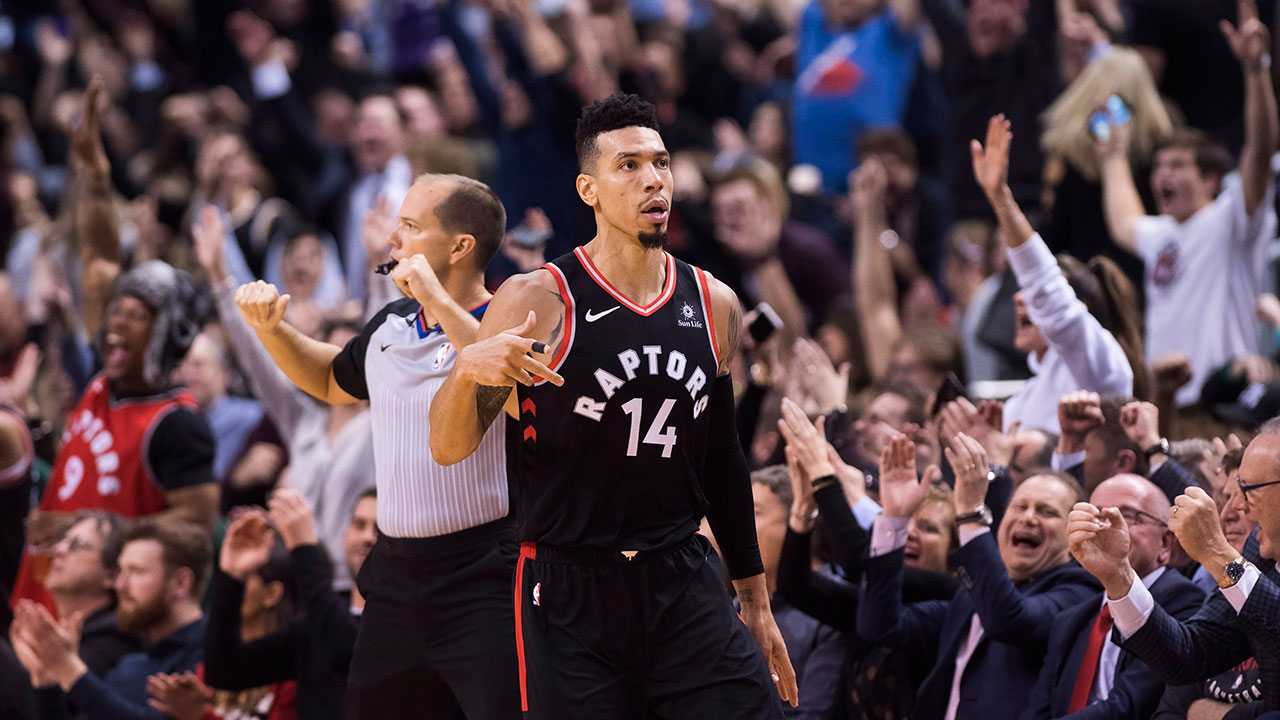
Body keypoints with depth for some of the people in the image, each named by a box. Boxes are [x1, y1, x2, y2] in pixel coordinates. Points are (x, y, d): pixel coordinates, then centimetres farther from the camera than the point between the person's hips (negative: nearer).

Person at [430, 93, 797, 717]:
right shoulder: (536, 302, -6)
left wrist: (756, 601, 22)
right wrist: (465, 369, -27)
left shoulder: (713, 306, 9)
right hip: (569, 597, -4)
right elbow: (448, 448, -6)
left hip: (684, 588, 4)